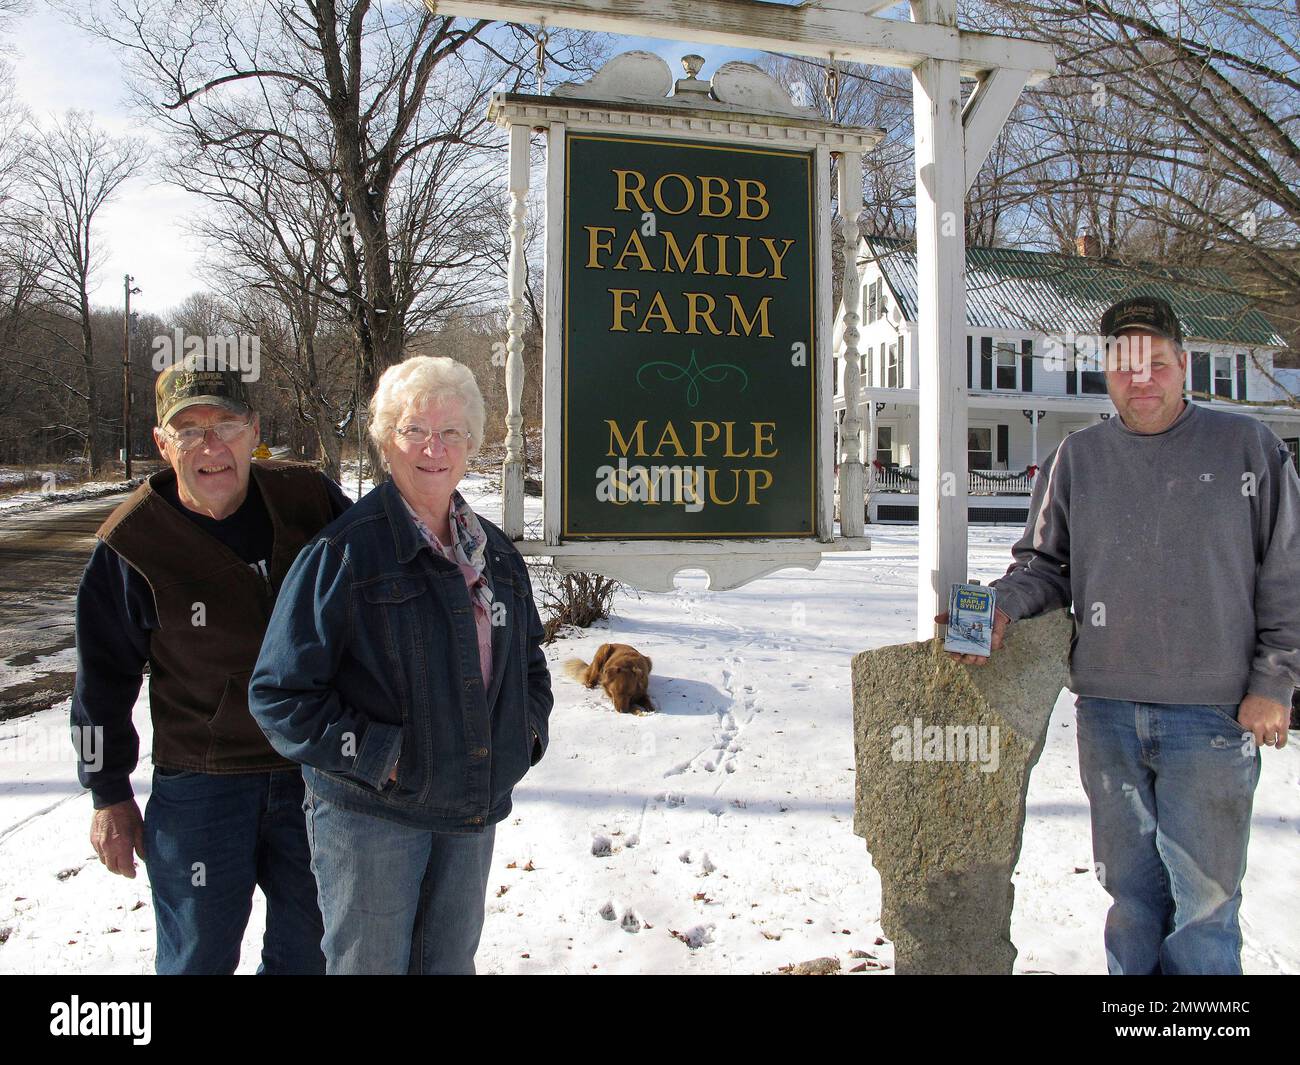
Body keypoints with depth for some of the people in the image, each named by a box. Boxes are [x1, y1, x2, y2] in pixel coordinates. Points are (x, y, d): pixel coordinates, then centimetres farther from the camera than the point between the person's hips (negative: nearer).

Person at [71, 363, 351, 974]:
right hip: (201, 785, -2)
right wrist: (110, 796, 4)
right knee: (198, 958, 14)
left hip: (317, 773, 2)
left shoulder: (310, 501, -7)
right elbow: (103, 680, 0)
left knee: (310, 950, 20)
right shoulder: (132, 544, -11)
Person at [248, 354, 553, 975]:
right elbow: (280, 692, -13)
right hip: (369, 813, -5)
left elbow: (528, 657, 20)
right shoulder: (342, 551, -13)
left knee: (451, 959, 20)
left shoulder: (494, 553, 7)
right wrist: (376, 755, -18)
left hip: (473, 809, 6)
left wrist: (528, 729, 4)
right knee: (371, 963, 10)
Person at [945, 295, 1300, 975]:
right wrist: (1003, 606, -7)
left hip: (1213, 714, -2)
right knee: (1129, 888, 14)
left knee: (1204, 894, 4)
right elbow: (1044, 561, 13)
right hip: (1106, 713, 2)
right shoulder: (1077, 457, 9)